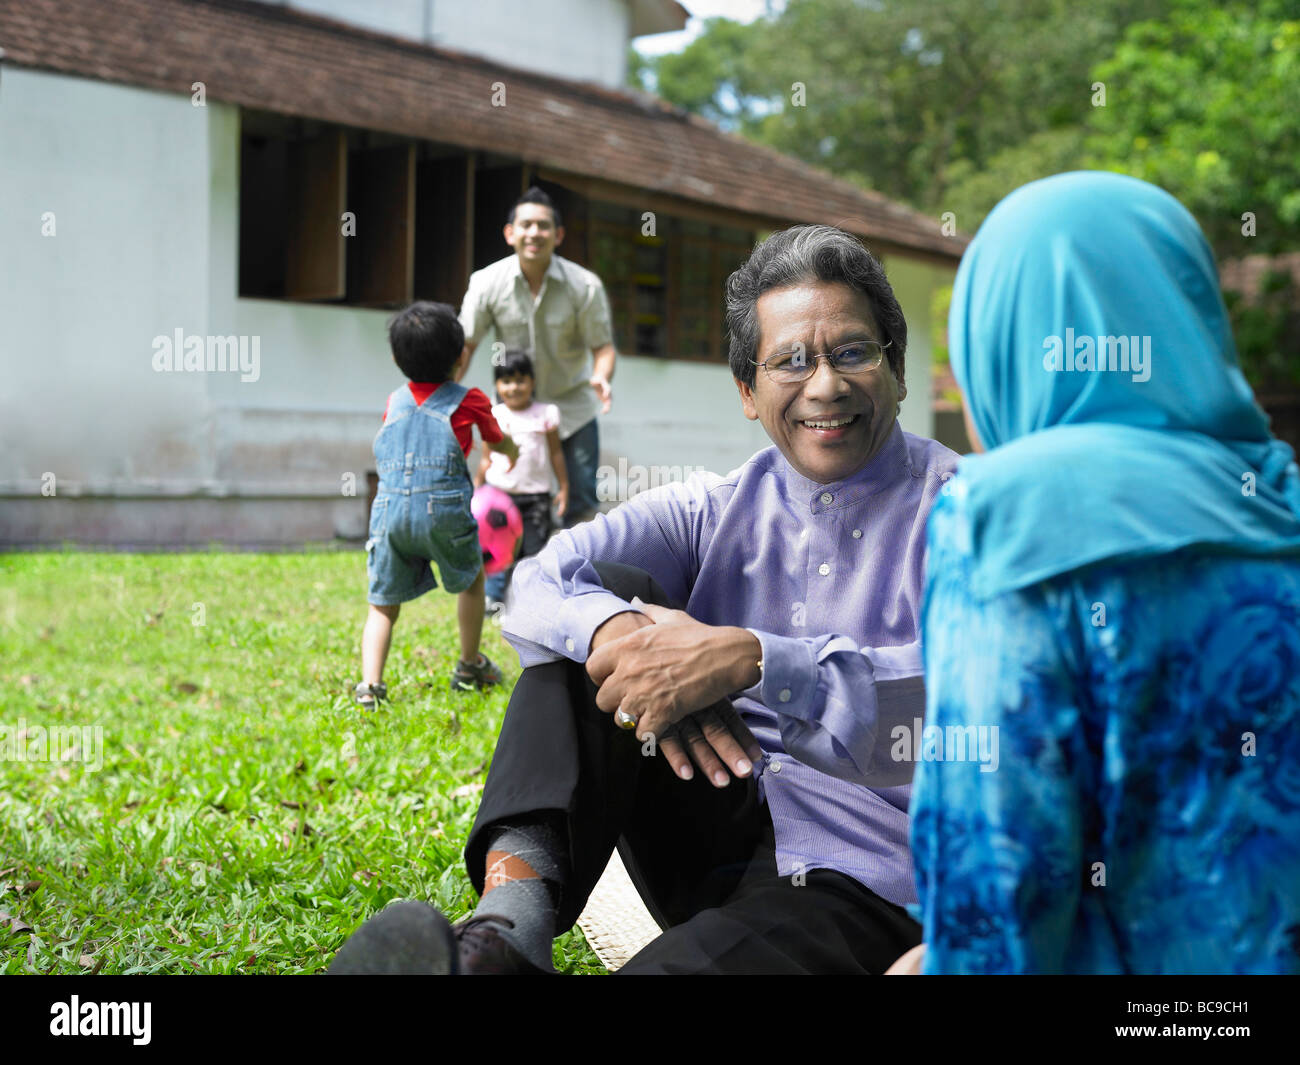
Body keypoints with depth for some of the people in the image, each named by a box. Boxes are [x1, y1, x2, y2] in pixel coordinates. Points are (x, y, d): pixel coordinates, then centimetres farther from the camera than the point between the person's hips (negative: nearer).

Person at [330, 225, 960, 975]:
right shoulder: (719, 509, 7)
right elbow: (537, 587, -6)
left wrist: (751, 661, -38)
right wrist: (618, 632, -31)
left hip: (861, 888, -5)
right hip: (717, 850, 6)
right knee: (604, 602, -12)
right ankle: (515, 909, -27)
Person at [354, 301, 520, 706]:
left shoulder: (394, 402, 17)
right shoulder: (469, 400, 8)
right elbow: (497, 441, 27)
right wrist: (512, 450, 53)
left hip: (390, 508, 2)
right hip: (444, 508, -2)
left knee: (382, 604, 7)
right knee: (471, 580, 23)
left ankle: (370, 683, -10)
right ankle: (469, 666, 33)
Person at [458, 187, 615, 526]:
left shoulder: (585, 285, -15)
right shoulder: (486, 282, -12)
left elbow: (602, 345, -9)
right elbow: (465, 344, -4)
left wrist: (602, 377, -31)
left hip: (572, 405, 0)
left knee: (582, 498, -2)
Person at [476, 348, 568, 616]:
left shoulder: (545, 414, 3)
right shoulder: (493, 416, 5)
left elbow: (556, 453, 8)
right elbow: (487, 459, 12)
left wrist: (563, 488, 8)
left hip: (535, 496, -1)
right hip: (499, 493, 1)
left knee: (534, 549, -1)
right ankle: (495, 599, 10)